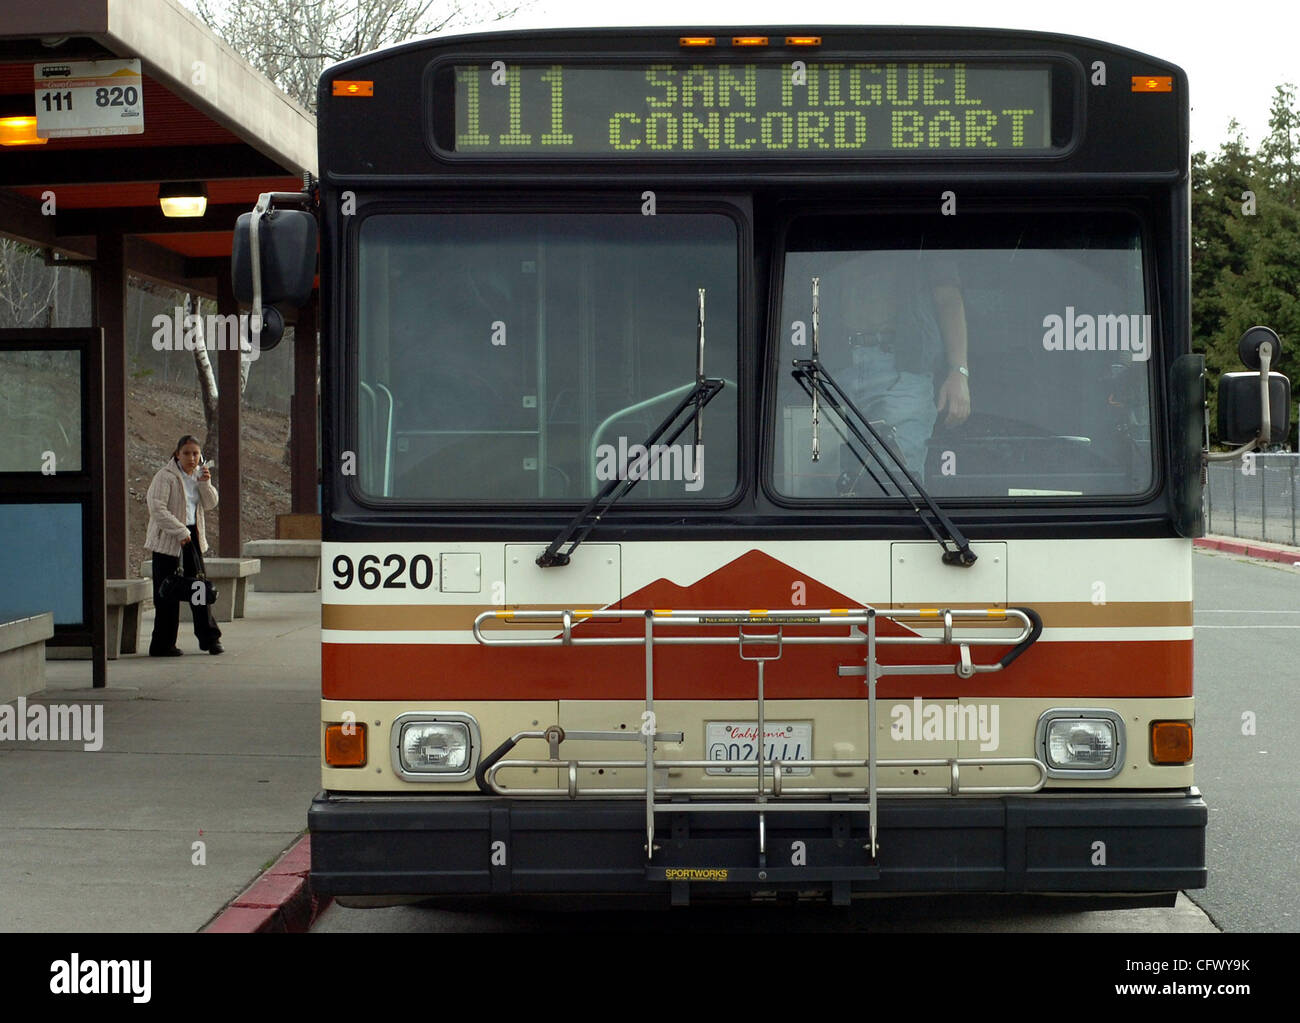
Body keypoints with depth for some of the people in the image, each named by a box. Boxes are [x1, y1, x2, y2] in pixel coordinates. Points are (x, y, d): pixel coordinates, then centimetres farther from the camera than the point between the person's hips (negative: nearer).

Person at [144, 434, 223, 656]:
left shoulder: (198, 474, 9)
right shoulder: (165, 476, -14)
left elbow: (210, 504, 8)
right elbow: (157, 509, -20)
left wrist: (205, 483, -10)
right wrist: (180, 532, -22)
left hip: (192, 536, 7)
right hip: (167, 539, -6)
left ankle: (209, 638, 17)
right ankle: (162, 644, 4)